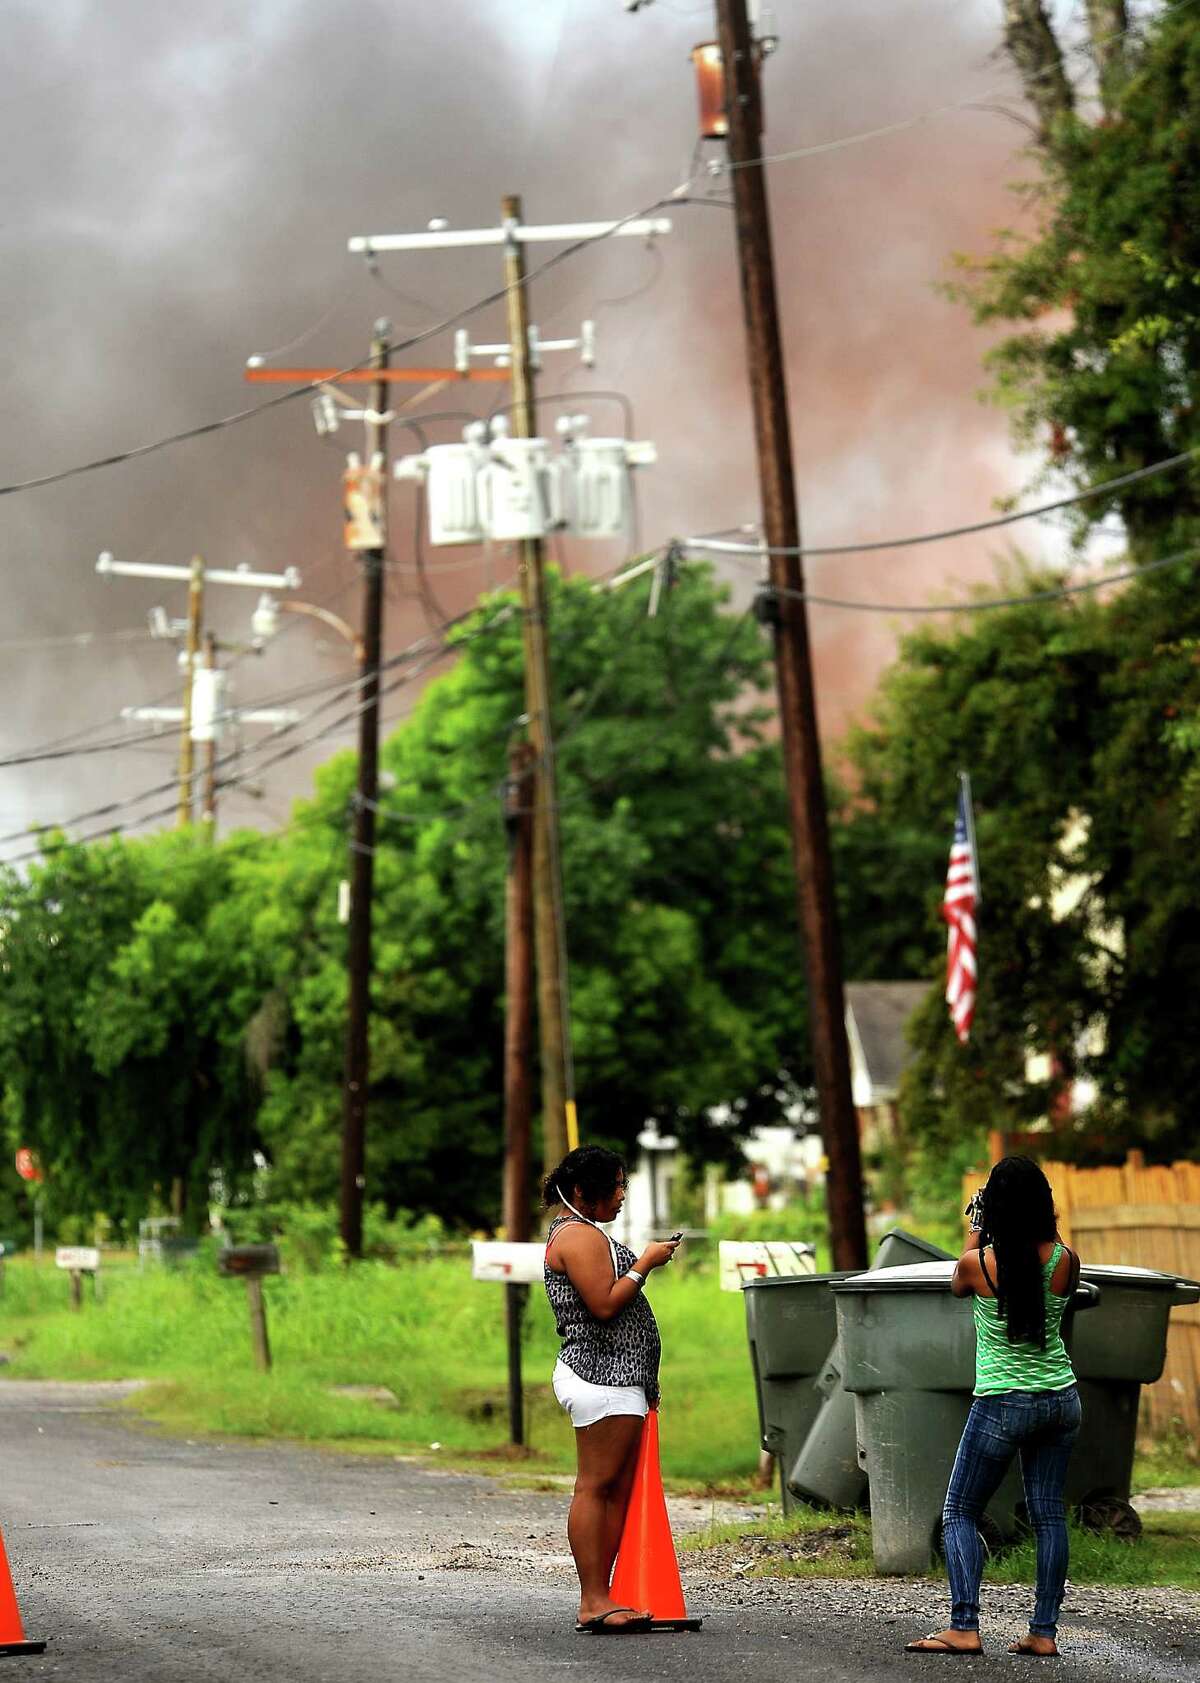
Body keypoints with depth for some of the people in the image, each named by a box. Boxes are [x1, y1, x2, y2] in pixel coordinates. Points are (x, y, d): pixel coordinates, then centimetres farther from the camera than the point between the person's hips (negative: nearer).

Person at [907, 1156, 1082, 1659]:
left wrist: (975, 1230, 18)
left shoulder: (977, 1263, -14)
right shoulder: (1065, 1260, -7)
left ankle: (964, 1628, -7)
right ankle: (1044, 1631, 7)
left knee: (959, 1513, 5)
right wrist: (1041, 1225, 16)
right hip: (1059, 1399, 4)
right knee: (1048, 1514, 9)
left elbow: (957, 1286, 10)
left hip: (1002, 1405, -4)